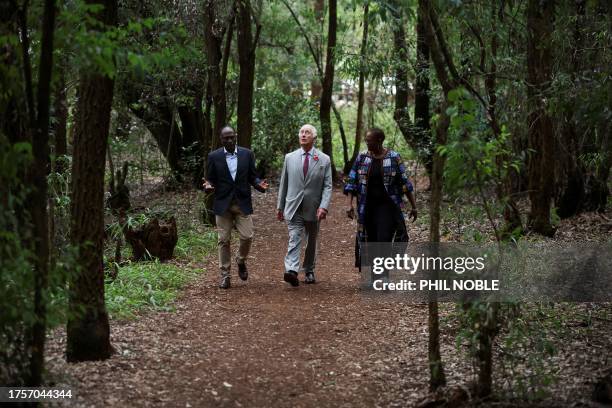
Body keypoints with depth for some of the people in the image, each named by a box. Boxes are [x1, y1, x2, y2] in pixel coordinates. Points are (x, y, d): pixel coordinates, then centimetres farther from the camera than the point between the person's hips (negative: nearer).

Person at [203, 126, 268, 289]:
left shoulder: (247, 154, 5)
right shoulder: (214, 157, 1)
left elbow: (252, 177, 10)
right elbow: (210, 179, 5)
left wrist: (260, 184, -12)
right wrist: (208, 186, -18)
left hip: (243, 203, 1)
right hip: (223, 204, -1)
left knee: (247, 237, -7)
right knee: (224, 240, 1)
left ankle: (241, 261, 23)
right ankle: (225, 275, 10)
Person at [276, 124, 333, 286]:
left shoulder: (324, 160, 1)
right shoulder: (290, 157, 6)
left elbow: (327, 186, -3)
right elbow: (284, 184, 11)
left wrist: (324, 206, -16)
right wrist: (280, 206, 11)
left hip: (313, 209, 0)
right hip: (294, 207, 0)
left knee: (311, 241, 13)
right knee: (294, 239, -15)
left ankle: (309, 271, 28)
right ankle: (291, 270, -29)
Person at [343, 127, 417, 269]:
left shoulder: (394, 158, -3)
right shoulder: (362, 157, 4)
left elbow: (405, 183, 2)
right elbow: (351, 182, 5)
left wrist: (413, 206, 3)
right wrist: (350, 204, -6)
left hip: (387, 206, -3)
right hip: (367, 208, 3)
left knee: (384, 241, -13)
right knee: (371, 241, 5)